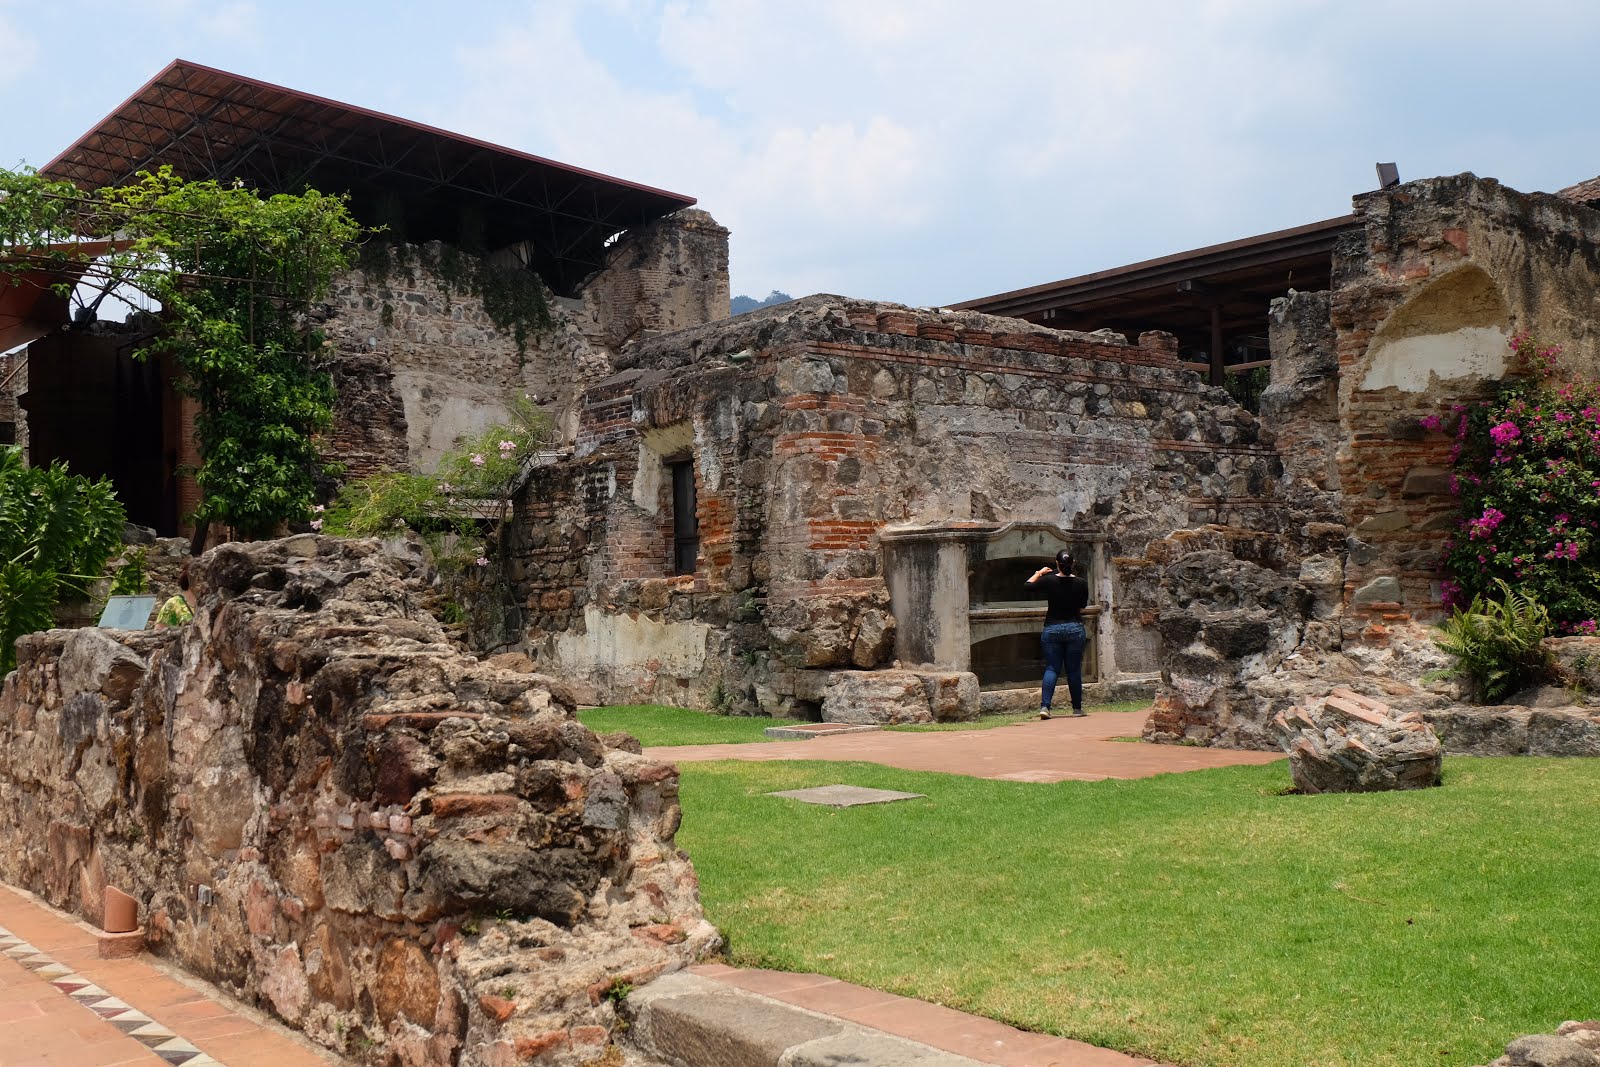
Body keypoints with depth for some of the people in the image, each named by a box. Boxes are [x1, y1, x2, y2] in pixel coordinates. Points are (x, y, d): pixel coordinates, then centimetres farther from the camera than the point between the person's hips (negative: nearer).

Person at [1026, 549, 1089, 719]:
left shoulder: (1049, 580, -9)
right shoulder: (1081, 582, -5)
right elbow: (1083, 605, 8)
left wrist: (1038, 573, 19)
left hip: (1052, 629, 0)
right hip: (1075, 628, 0)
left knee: (1051, 669, 2)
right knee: (1074, 670, 9)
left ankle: (1044, 706, -12)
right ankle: (1077, 708, 17)